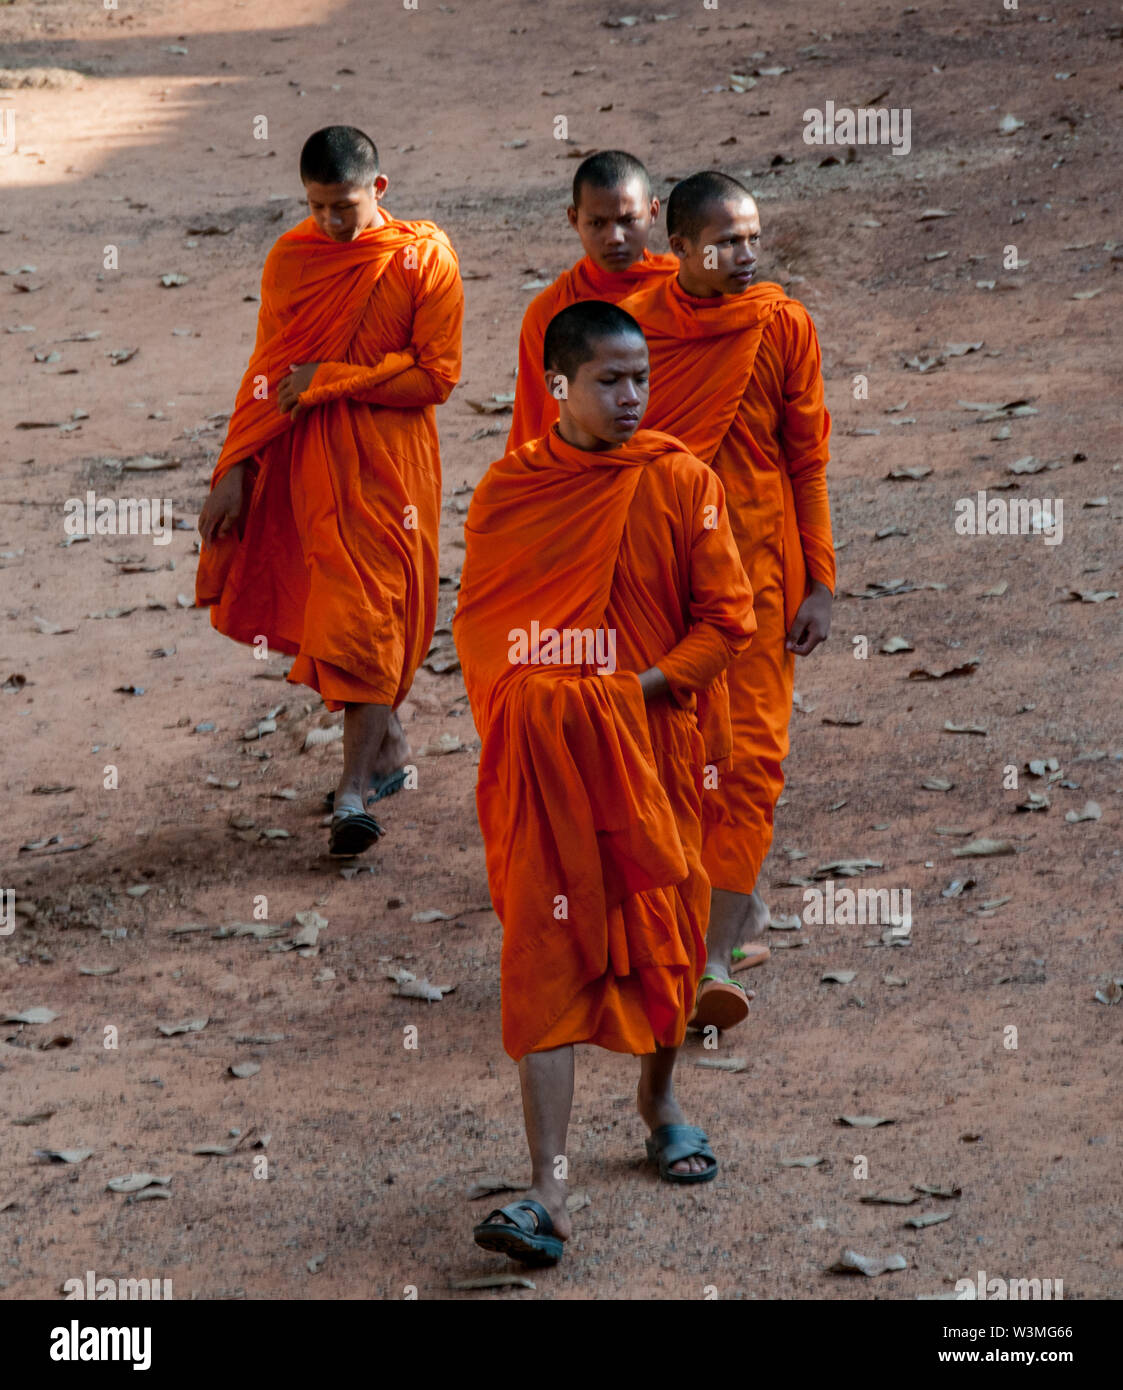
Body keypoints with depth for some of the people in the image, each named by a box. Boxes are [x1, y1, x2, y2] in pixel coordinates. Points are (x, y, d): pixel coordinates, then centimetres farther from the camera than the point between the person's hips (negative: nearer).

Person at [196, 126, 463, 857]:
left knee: (368, 614, -7)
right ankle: (390, 745, 28)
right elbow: (267, 375, 7)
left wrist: (331, 378, -13)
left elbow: (435, 376, -10)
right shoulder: (291, 259, 4)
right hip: (310, 461, 4)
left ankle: (356, 787, -8)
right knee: (333, 602, 10)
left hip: (389, 464, -4)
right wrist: (235, 473, 2)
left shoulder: (423, 259, -7)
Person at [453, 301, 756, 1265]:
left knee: (666, 937, 12)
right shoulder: (509, 489, 2)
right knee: (547, 956, -8)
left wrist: (635, 689, -13)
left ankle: (660, 1095, 43)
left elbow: (727, 619, -2)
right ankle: (548, 1196, -12)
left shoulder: (682, 482, -1)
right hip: (547, 757, -1)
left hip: (657, 748, 1)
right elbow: (480, 621, 8)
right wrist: (526, 701, -9)